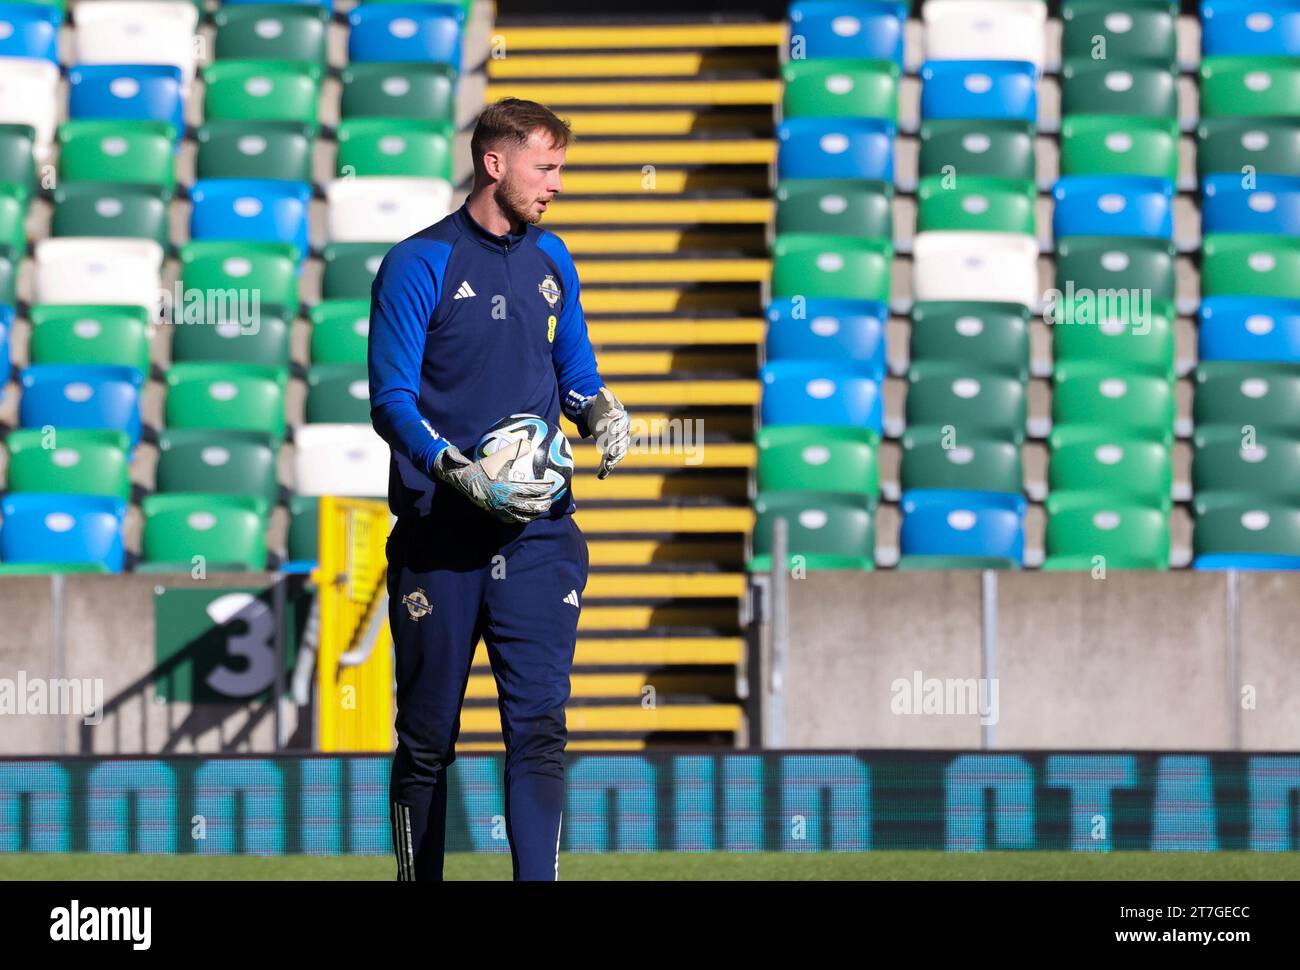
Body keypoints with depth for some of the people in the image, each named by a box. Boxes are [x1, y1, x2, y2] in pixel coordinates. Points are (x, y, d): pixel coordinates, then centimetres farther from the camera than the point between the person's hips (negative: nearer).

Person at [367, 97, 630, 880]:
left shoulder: (551, 260, 13)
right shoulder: (420, 263, -4)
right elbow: (392, 399, -9)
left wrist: (600, 410, -2)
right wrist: (460, 473, -23)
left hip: (538, 532, 4)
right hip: (440, 534, -4)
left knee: (539, 724, -7)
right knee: (429, 736, 5)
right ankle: (419, 877, 17)